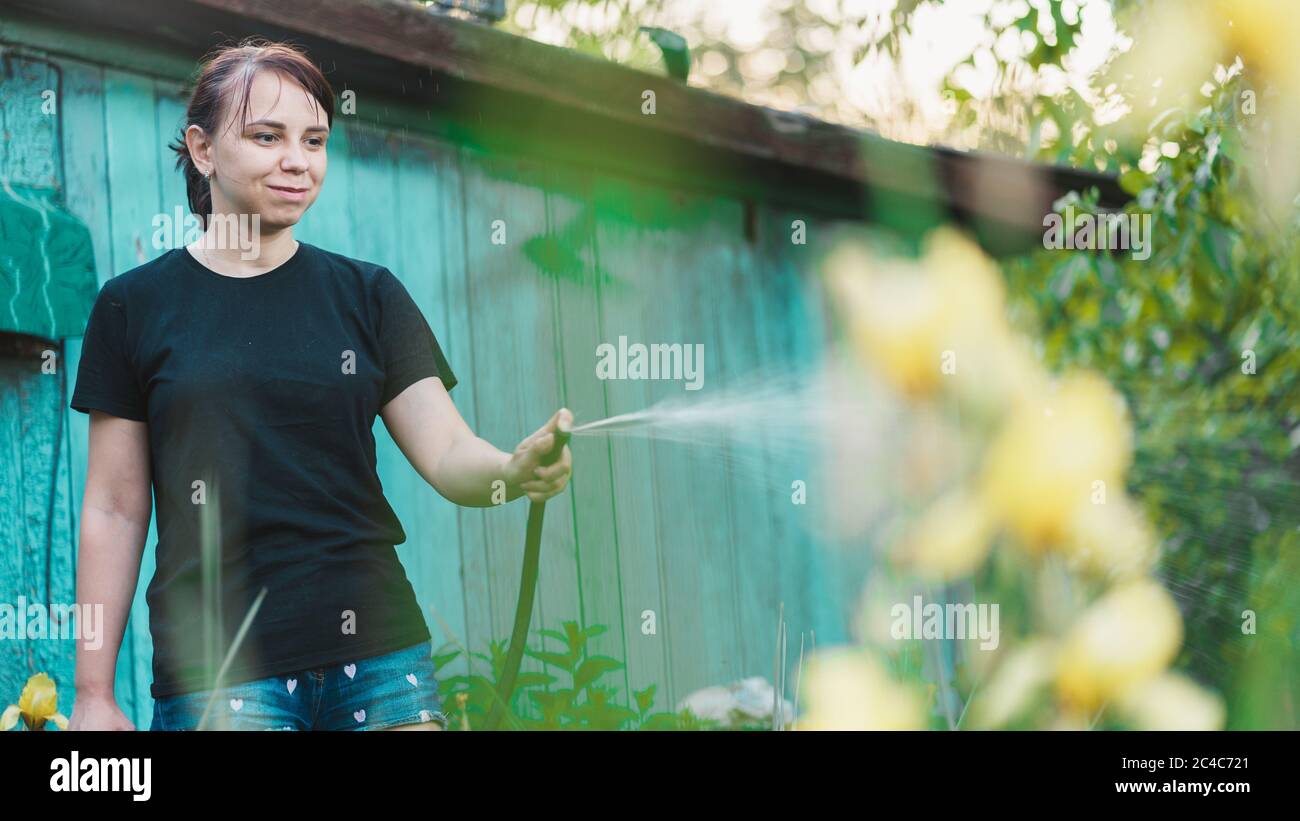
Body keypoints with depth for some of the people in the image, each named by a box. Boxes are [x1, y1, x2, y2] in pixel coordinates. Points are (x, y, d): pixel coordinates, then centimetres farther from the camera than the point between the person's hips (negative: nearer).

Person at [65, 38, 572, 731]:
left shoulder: (367, 296, 9)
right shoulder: (135, 305, 4)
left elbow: (447, 456, 0)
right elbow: (114, 509, 4)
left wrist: (518, 470, -23)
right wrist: (93, 693, 0)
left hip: (376, 650, 2)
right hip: (215, 666, -2)